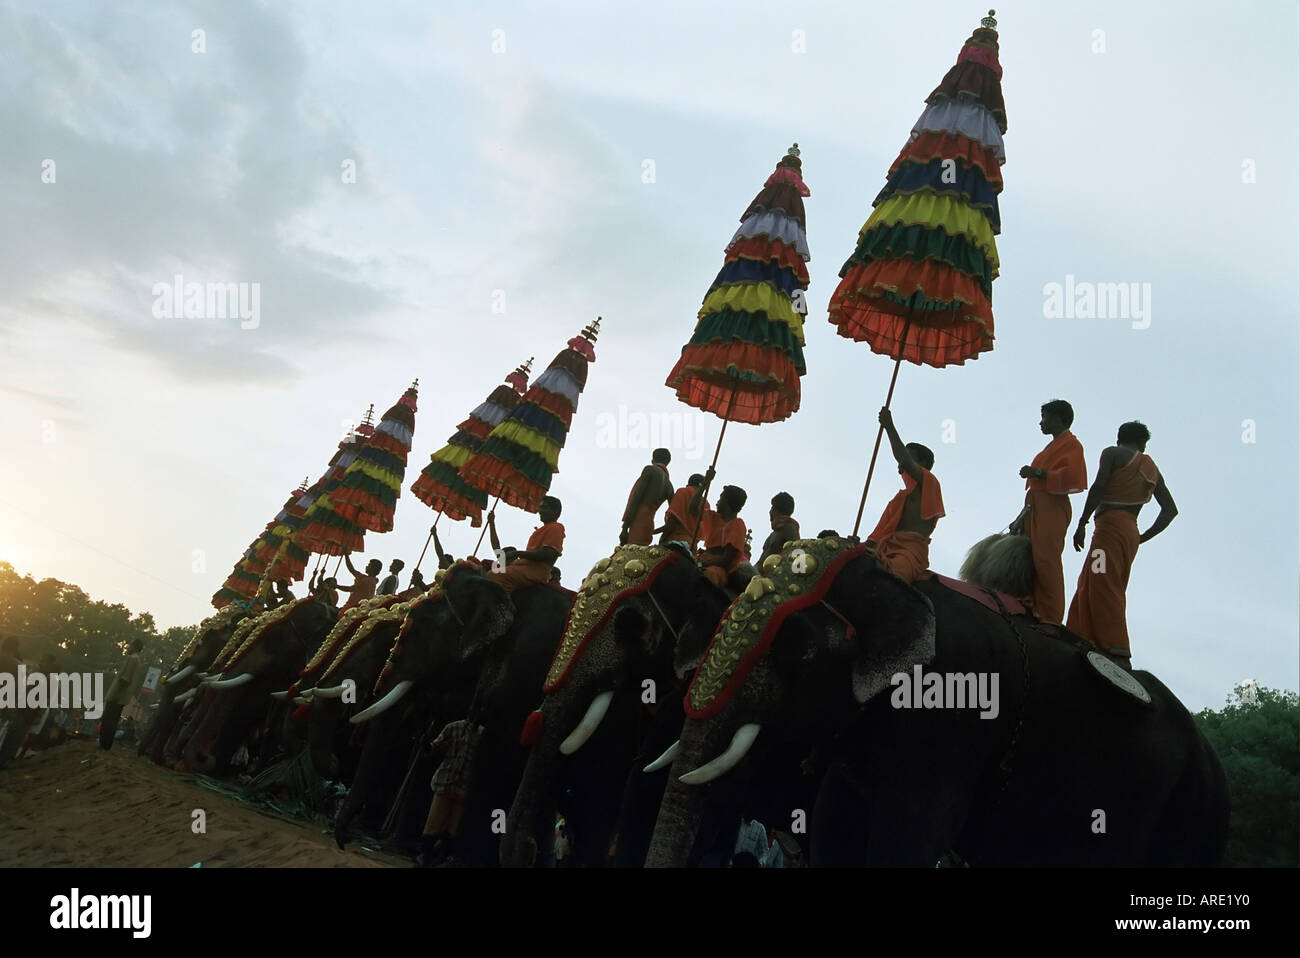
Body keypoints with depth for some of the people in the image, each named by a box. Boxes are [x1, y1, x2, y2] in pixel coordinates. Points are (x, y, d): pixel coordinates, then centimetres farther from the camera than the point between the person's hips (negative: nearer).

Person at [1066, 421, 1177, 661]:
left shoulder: (1112, 453, 5)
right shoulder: (1152, 469, 23)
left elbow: (1098, 488, -11)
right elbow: (1170, 509, 18)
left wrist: (1082, 524, -11)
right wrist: (1144, 537, 18)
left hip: (1110, 524, -7)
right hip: (1131, 532, 7)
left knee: (1102, 587, -14)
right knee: (1087, 586, 10)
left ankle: (1117, 651, -25)